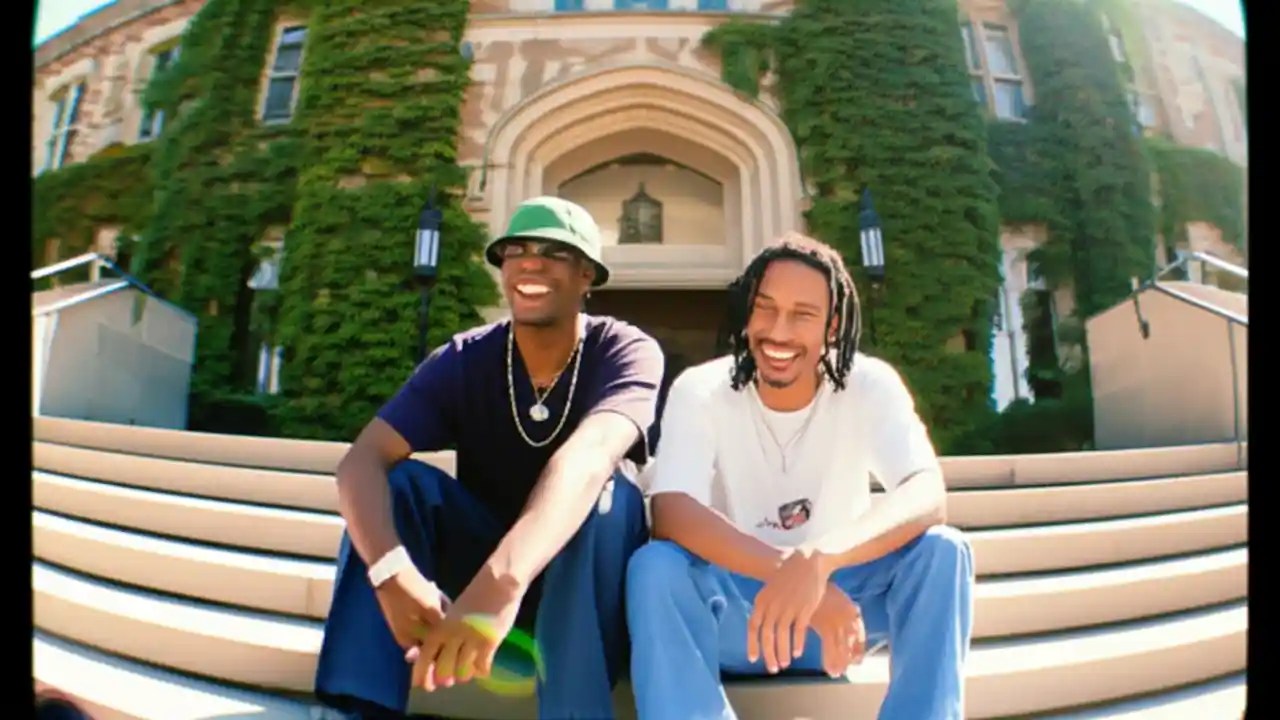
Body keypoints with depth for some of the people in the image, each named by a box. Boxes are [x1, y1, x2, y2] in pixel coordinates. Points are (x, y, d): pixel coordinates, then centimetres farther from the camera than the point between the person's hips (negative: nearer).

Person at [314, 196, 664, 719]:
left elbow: (589, 458, -40)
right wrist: (392, 571, -44)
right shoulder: (463, 359, -12)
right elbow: (363, 460, -24)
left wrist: (501, 581, -57)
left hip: (590, 578, -2)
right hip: (481, 566, 3)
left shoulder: (627, 351, -20)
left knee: (608, 496, -33)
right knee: (400, 481, -22)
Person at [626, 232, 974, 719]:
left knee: (942, 551, -25)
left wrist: (819, 560, -47)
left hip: (838, 593, 1)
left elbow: (928, 494, -28)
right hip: (736, 608, -1)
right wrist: (786, 568, -44)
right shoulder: (699, 390, -14)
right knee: (654, 566, -31)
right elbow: (670, 514, -28)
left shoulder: (870, 385, -12)